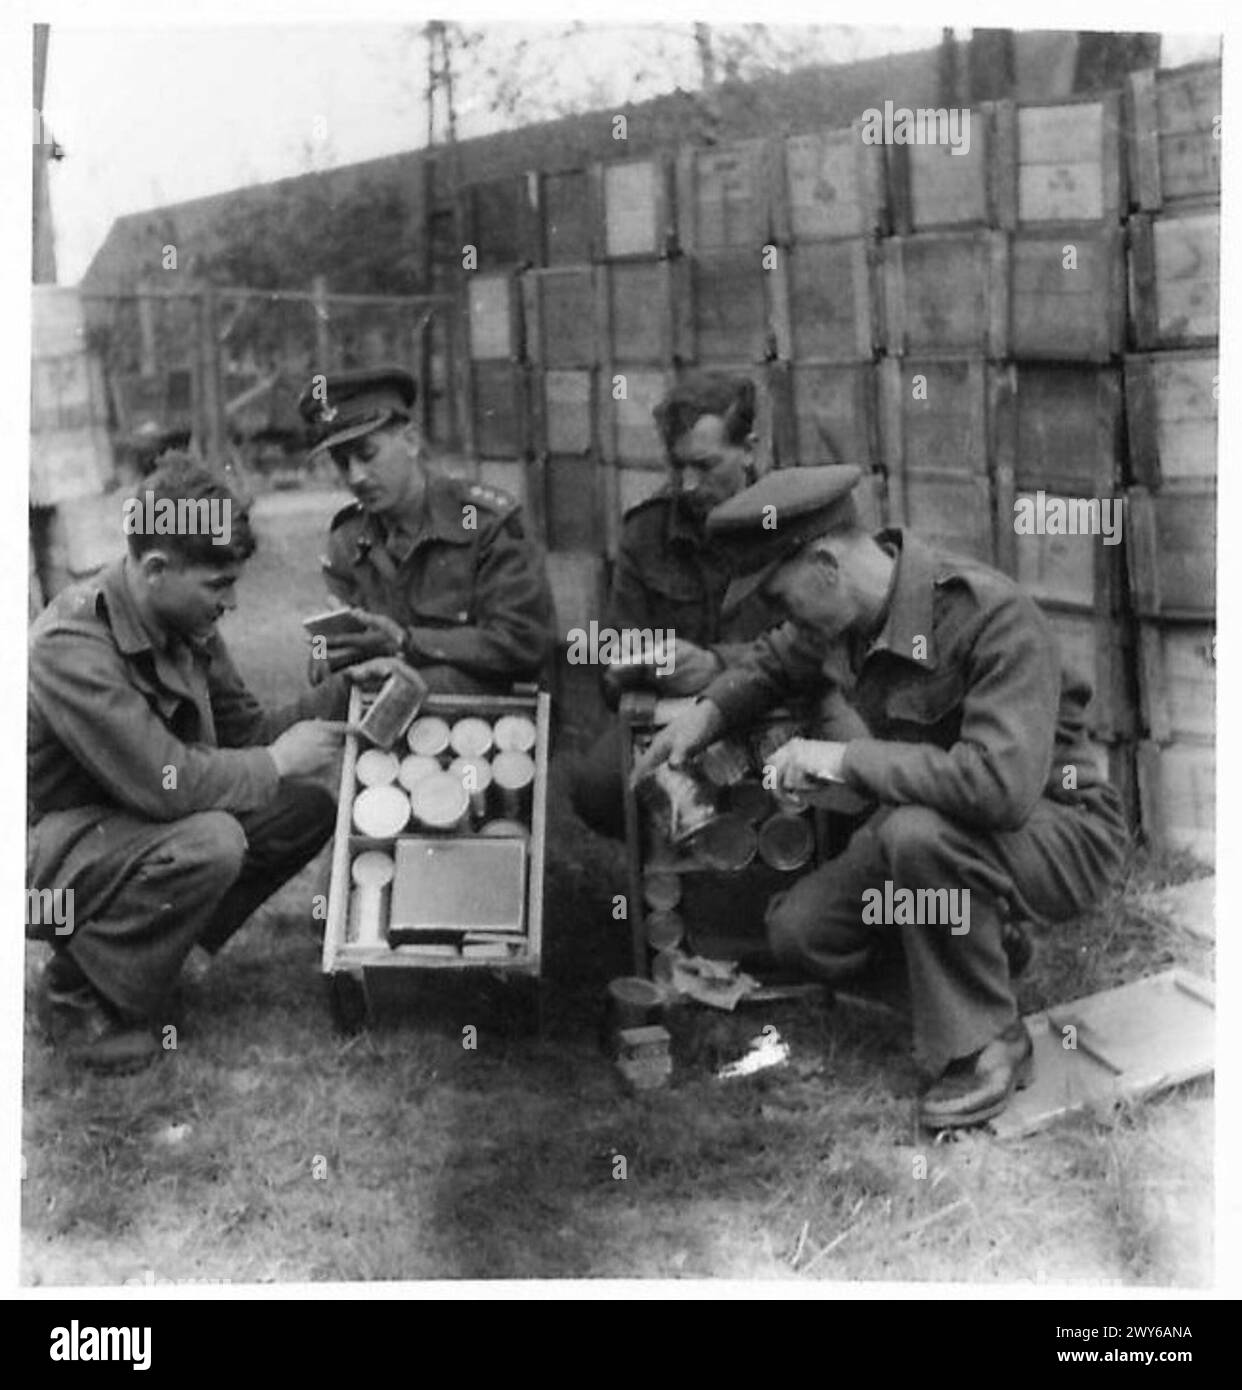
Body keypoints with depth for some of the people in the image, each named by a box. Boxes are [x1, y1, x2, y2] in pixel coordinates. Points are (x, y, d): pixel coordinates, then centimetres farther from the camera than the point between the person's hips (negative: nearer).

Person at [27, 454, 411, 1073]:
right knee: (210, 844, -34)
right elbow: (162, 783, -34)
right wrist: (277, 763, -20)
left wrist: (346, 689, -7)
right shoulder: (70, 646, -30)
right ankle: (75, 994, -11)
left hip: (127, 823, 9)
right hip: (48, 853, -9)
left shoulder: (187, 625, -2)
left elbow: (246, 730, 7)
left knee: (308, 811, -2)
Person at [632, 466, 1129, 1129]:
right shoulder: (843, 619, -4)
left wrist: (846, 759, -32)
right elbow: (777, 660, 22)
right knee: (799, 932, -8)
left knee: (919, 831, -37)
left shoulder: (992, 615, -29)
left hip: (1061, 834, -7)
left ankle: (987, 1047, -16)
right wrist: (708, 711, 3)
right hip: (926, 826, 7)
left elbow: (1001, 783, -41)